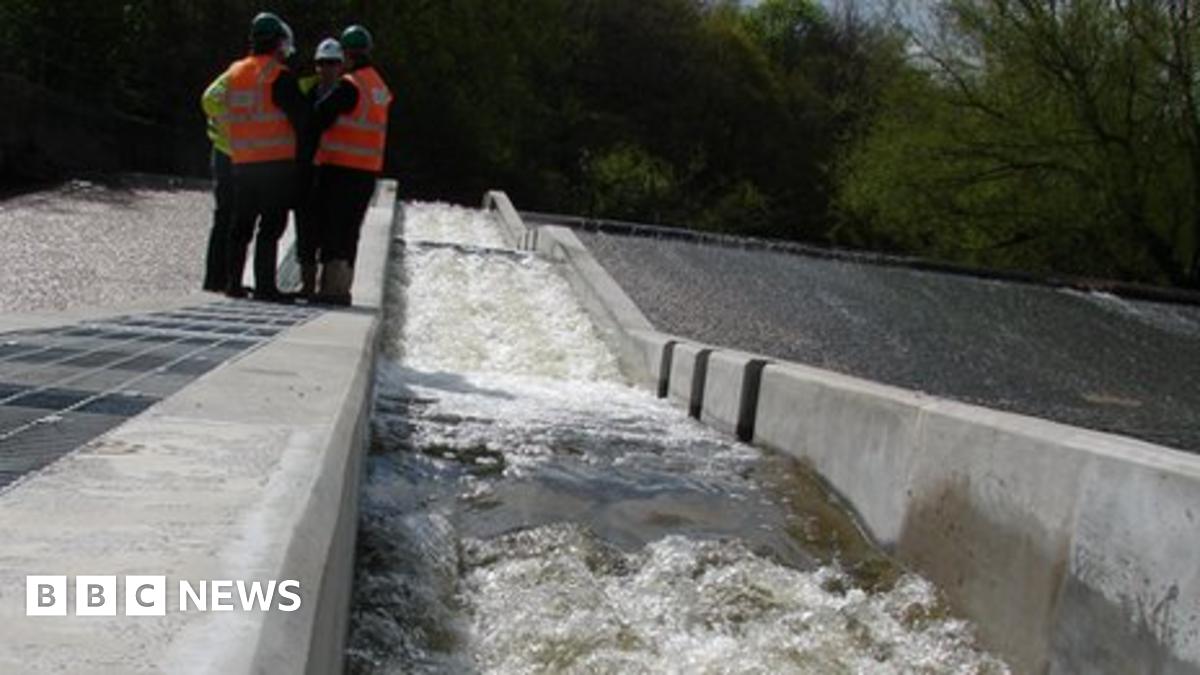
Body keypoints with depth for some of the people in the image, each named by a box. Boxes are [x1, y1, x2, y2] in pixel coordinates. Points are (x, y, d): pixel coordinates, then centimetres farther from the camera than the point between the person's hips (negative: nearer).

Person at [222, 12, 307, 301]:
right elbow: (302, 117, -11)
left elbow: (228, 113, 15)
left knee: (242, 224, 13)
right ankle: (264, 285, -5)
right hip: (277, 161, -6)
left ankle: (234, 282, 16)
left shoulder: (235, 72, 10)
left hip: (242, 163, 6)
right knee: (271, 225, -3)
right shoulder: (280, 76, -11)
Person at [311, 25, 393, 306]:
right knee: (350, 230, 12)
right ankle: (342, 287, 15)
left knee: (331, 227, -3)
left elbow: (320, 116, -13)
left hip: (339, 167, -7)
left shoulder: (350, 85, -13)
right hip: (369, 169, 7)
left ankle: (332, 287, -6)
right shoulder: (381, 88, 12)